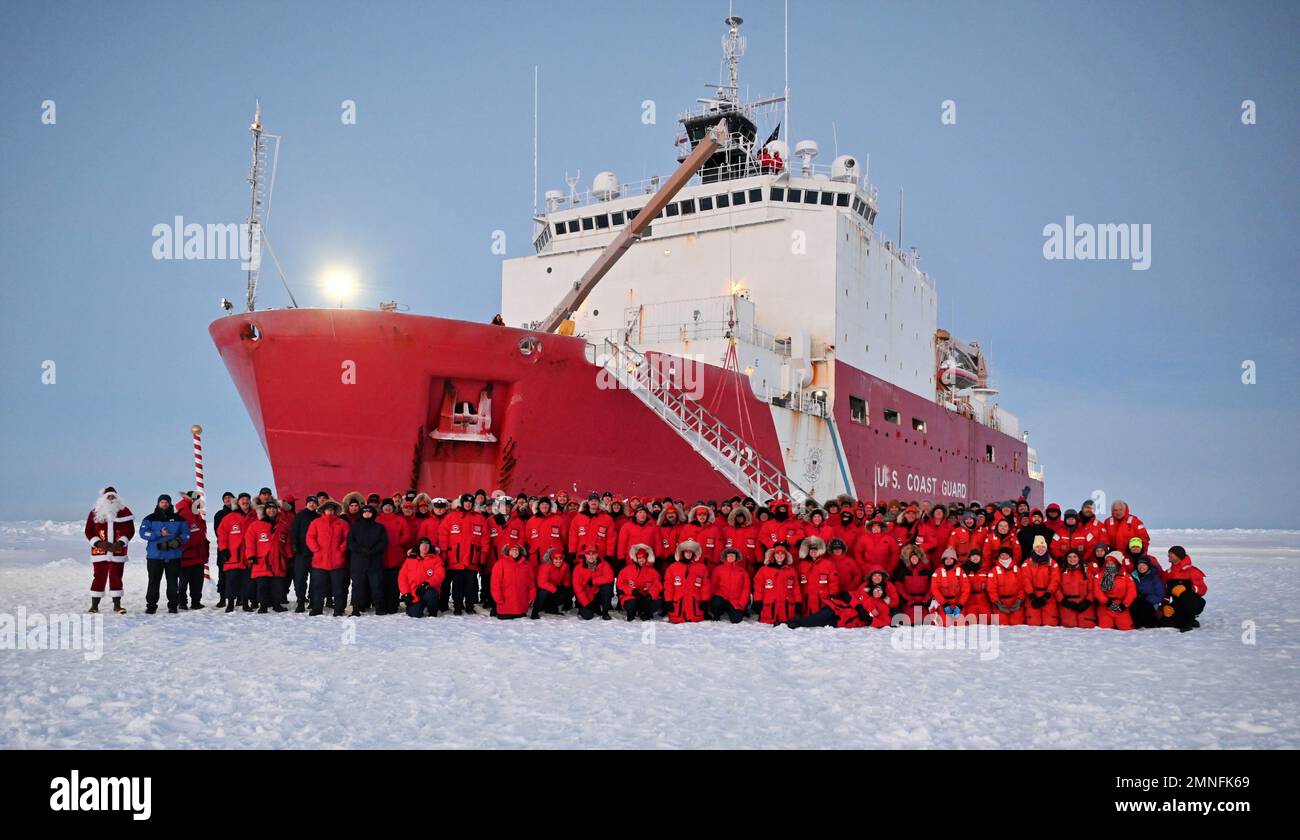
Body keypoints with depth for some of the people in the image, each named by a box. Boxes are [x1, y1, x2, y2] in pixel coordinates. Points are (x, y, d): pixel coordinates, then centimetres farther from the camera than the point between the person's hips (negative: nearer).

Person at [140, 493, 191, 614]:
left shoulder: (178, 519, 10)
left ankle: (172, 605, 10)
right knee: (153, 581, 1)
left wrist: (177, 541, -14)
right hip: (154, 555, 0)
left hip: (174, 556, 1)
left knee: (173, 581, 3)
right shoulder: (150, 519, 8)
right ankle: (151, 605, 7)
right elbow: (143, 533, -5)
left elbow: (186, 534, 5)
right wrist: (159, 534, -15)